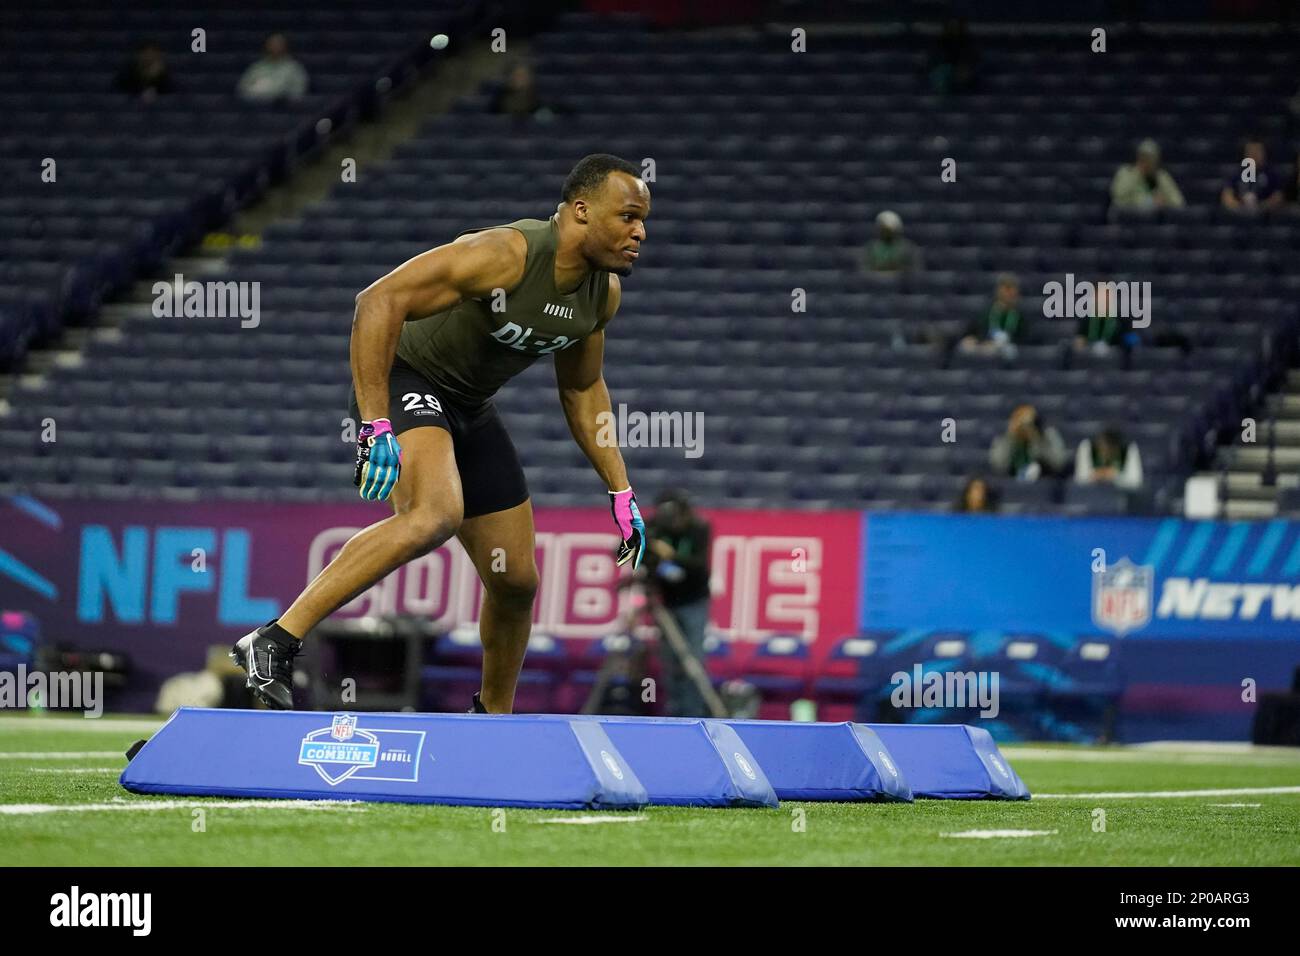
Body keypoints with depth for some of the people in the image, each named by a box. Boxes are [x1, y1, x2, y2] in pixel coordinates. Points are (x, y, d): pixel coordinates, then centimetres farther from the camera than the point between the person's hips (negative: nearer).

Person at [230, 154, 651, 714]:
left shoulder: (603, 292, -1)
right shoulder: (505, 255, -27)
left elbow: (581, 390, 17)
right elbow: (379, 300, -31)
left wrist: (620, 493, 13)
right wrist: (376, 425, -35)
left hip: (470, 412, 8)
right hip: (404, 380, -8)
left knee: (516, 582, 8)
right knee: (436, 515, -37)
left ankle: (492, 719, 33)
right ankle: (275, 642, -38)